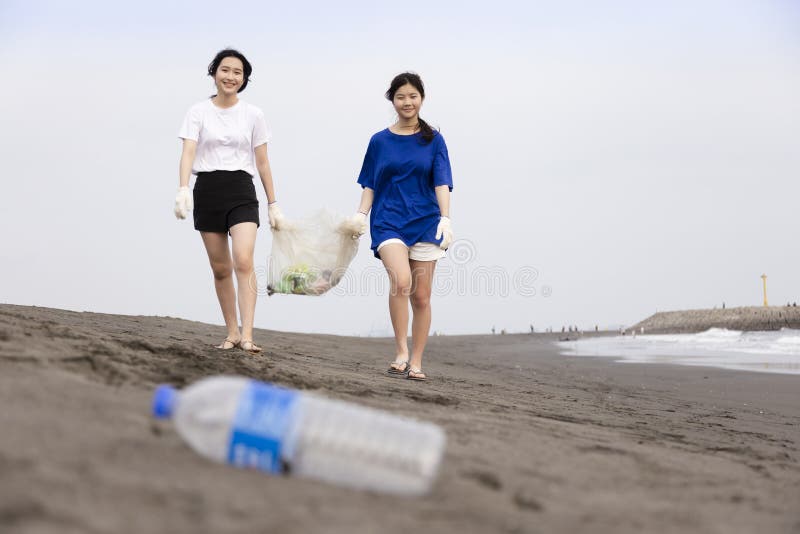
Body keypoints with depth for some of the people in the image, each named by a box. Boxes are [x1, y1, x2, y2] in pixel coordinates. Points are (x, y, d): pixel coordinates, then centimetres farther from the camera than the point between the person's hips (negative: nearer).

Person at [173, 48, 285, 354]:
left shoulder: (253, 115, 6)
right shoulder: (198, 112, 4)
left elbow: (262, 162, 9)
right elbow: (188, 152, -9)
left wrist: (273, 204, 7)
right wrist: (183, 189, -26)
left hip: (241, 191, -1)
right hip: (207, 190, 1)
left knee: (243, 261, -19)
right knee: (220, 268, 6)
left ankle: (246, 336, -22)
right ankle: (231, 333, 17)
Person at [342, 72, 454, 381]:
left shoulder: (433, 140, 7)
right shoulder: (379, 141, 8)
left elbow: (442, 183, 0)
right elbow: (370, 184, 11)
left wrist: (446, 219, -13)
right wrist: (361, 214, -5)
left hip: (425, 222, 1)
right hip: (388, 220, -1)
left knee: (421, 297, 2)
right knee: (401, 281, -25)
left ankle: (415, 363, 11)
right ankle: (400, 352, -15)